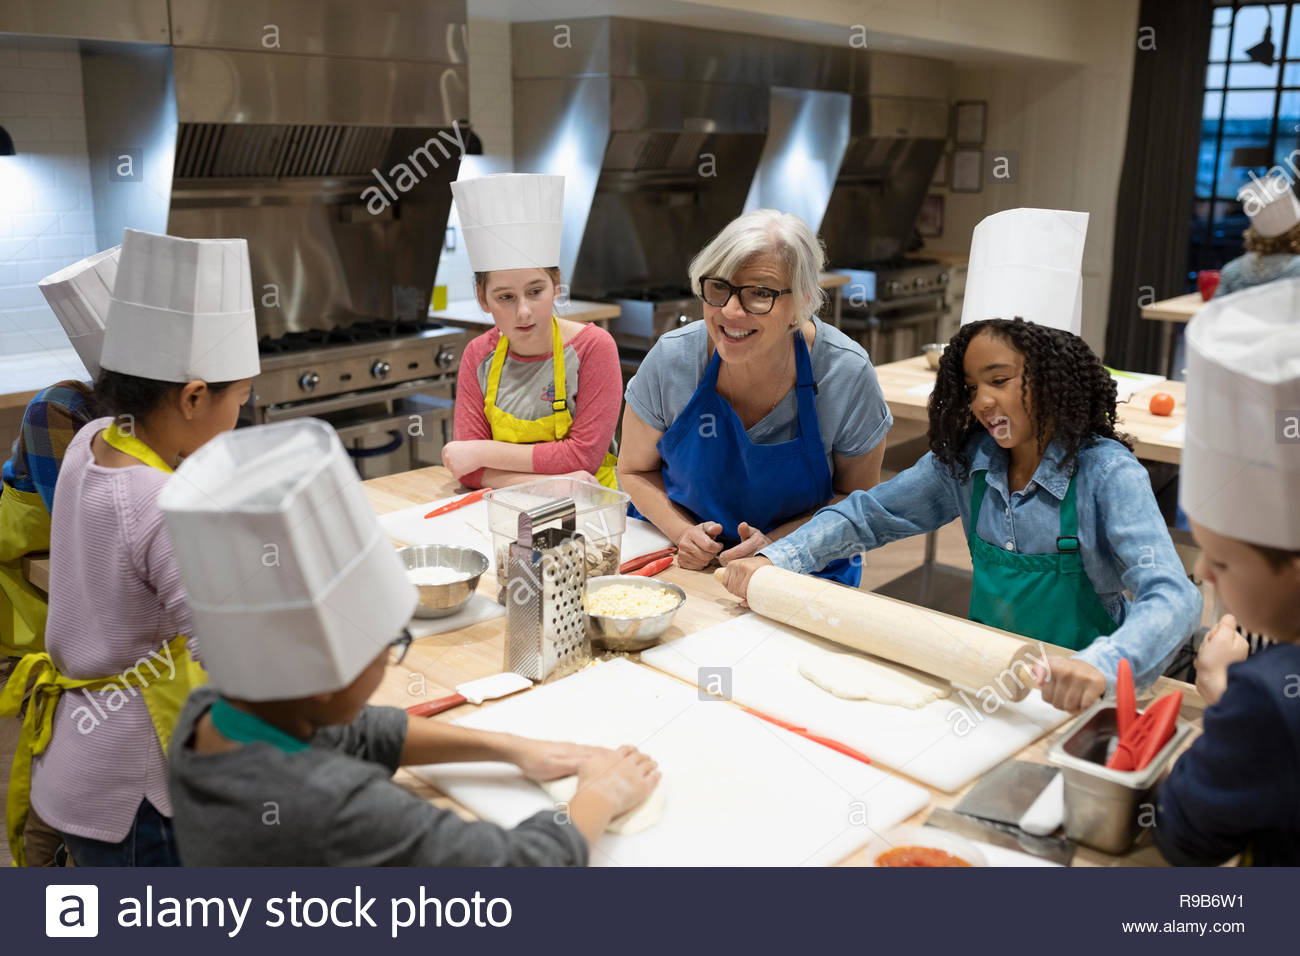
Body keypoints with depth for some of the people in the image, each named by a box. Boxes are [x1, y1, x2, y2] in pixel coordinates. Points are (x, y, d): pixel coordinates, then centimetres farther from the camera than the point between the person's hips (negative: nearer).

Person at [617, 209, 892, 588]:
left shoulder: (847, 373, -16)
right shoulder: (671, 359, -13)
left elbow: (857, 496, -3)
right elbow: (635, 471, 2)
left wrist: (775, 542, -18)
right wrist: (682, 531, -16)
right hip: (681, 565, 1)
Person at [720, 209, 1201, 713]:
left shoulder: (1106, 473, -15)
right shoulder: (966, 460, 0)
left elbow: (1173, 598, -25)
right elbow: (865, 514, 7)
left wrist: (1100, 665, -46)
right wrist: (774, 559, -9)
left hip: (1066, 692, -3)